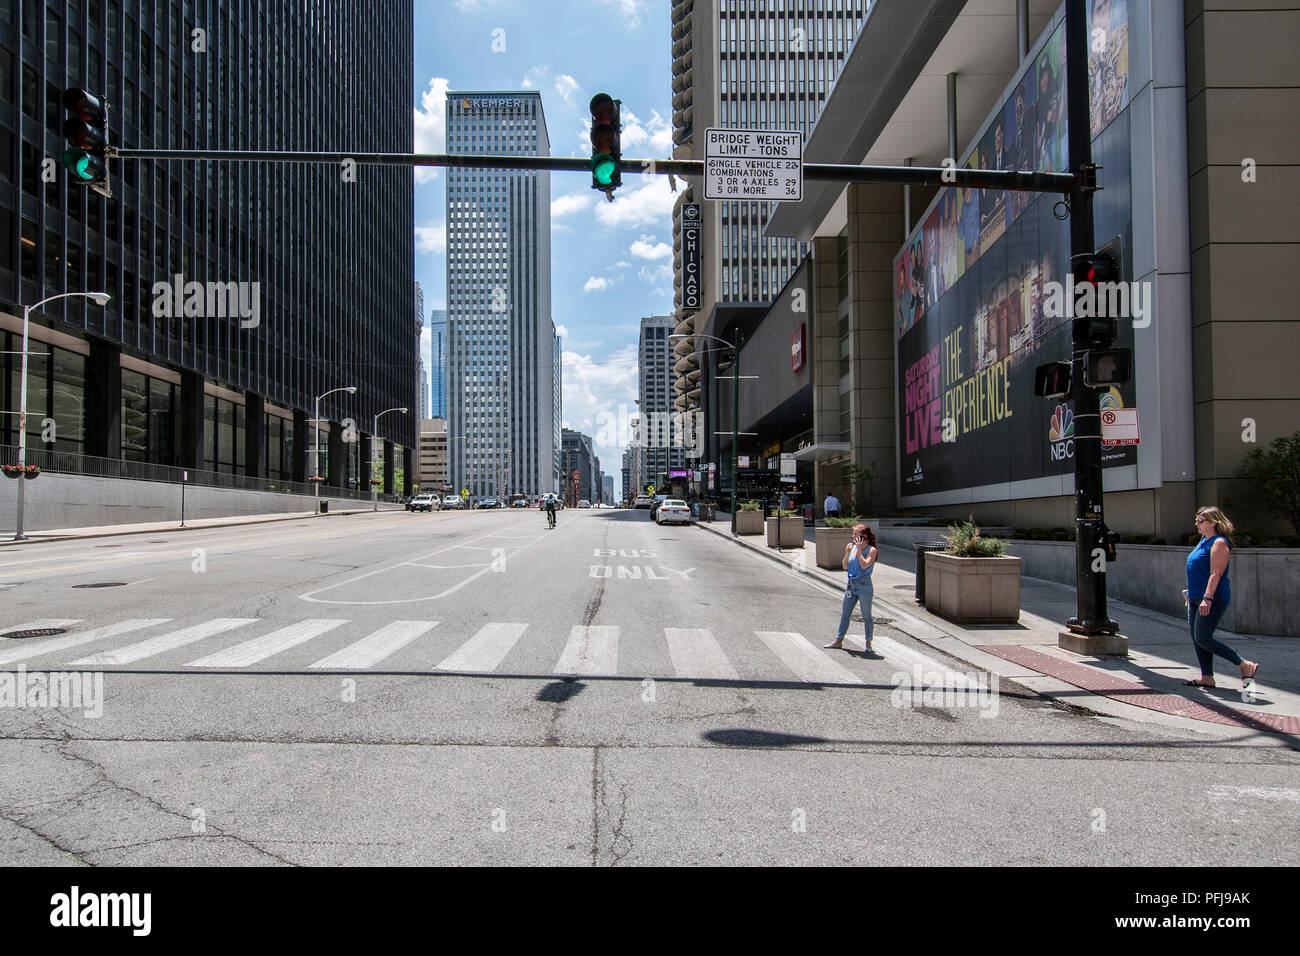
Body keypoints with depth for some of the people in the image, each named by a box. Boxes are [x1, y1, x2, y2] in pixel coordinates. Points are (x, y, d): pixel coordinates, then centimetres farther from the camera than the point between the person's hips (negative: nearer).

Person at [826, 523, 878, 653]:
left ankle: (868, 644, 14)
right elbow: (845, 566, 6)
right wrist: (847, 553, -6)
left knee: (867, 617, 4)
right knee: (845, 614, 13)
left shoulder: (872, 550, -9)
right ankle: (838, 640, 23)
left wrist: (859, 550, -17)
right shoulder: (852, 547, 7)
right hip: (851, 585, 6)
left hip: (864, 585, -6)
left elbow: (864, 565, -23)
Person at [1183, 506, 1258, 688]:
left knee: (1203, 639, -11)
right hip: (1196, 598, 10)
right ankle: (1207, 678, 13)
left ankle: (1246, 665, -1)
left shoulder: (1219, 543, -13)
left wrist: (1207, 598, -28)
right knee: (1197, 639, 8)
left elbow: (1216, 574, -21)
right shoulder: (1204, 541, 16)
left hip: (1213, 598, -10)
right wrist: (1191, 592, 25)